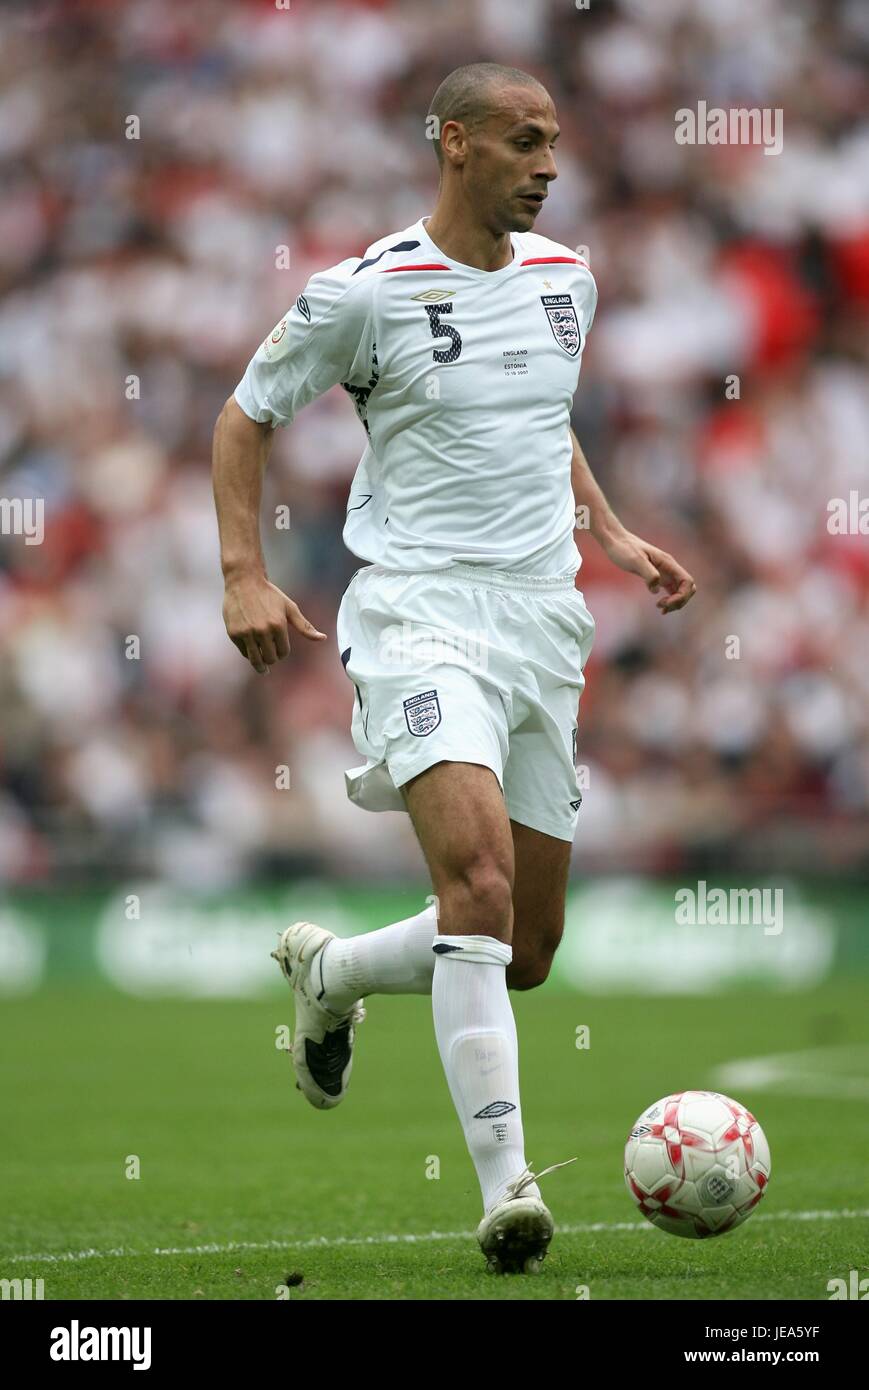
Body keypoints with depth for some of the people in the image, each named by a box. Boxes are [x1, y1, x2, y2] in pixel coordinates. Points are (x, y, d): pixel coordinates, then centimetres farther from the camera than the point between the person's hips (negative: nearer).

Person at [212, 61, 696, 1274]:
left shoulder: (567, 282, 11)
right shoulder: (366, 291, -6)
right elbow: (244, 420, 4)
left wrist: (611, 535, 18)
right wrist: (245, 576, -7)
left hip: (543, 625, 6)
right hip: (420, 613, -6)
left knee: (526, 951, 8)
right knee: (479, 869, -28)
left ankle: (326, 973, 37)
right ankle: (506, 1185, -30)